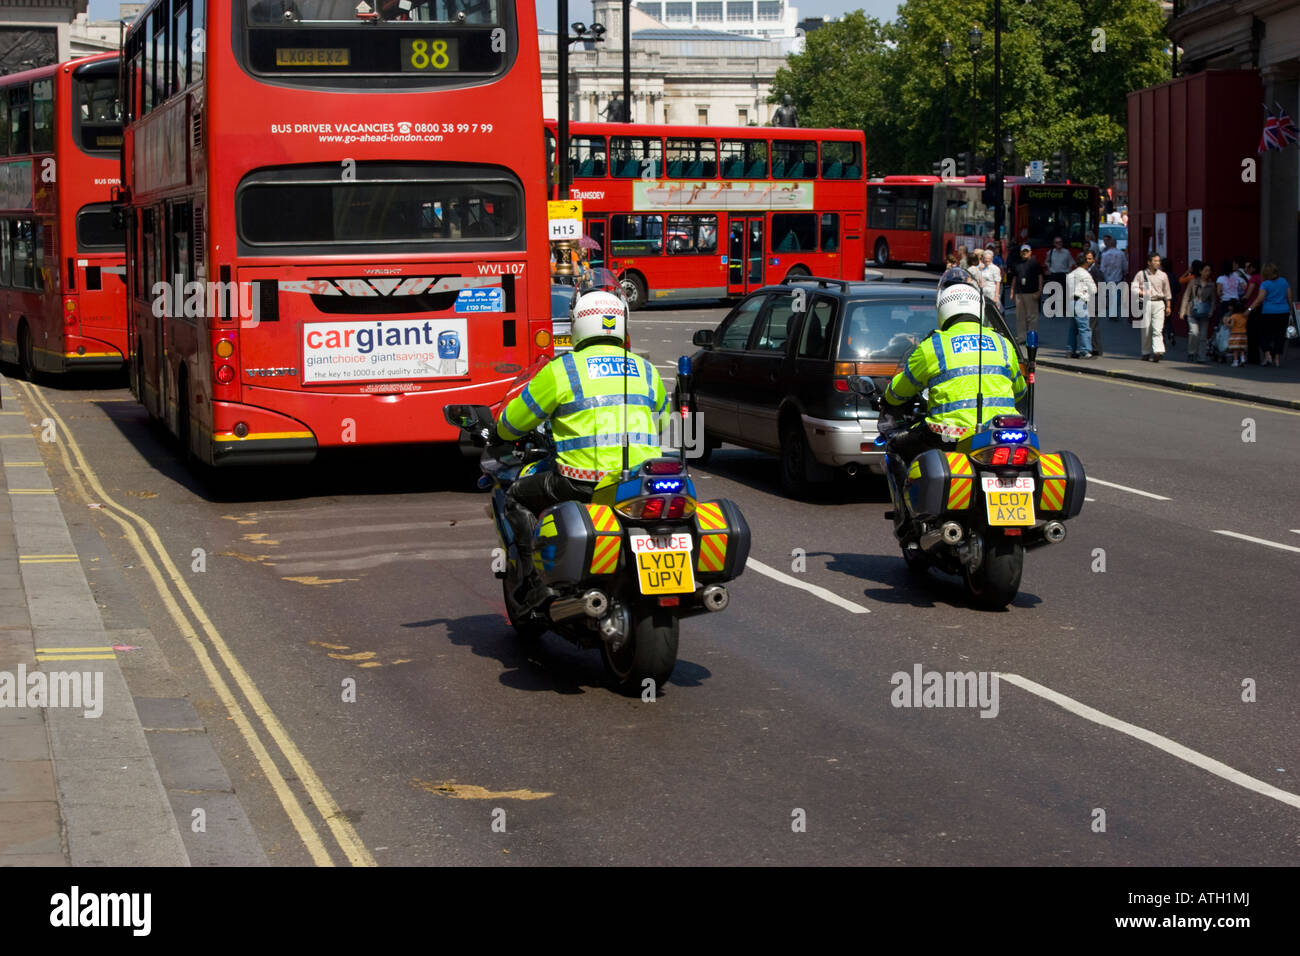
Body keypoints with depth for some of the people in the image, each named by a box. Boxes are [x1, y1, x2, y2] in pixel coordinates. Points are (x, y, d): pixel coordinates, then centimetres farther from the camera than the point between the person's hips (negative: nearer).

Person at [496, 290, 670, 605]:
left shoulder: (561, 369, 2)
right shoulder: (647, 370, 15)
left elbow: (511, 423, 10)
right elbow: (660, 422, 32)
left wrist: (505, 432, 34)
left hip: (586, 481, -4)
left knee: (519, 497, 19)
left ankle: (534, 578, 8)